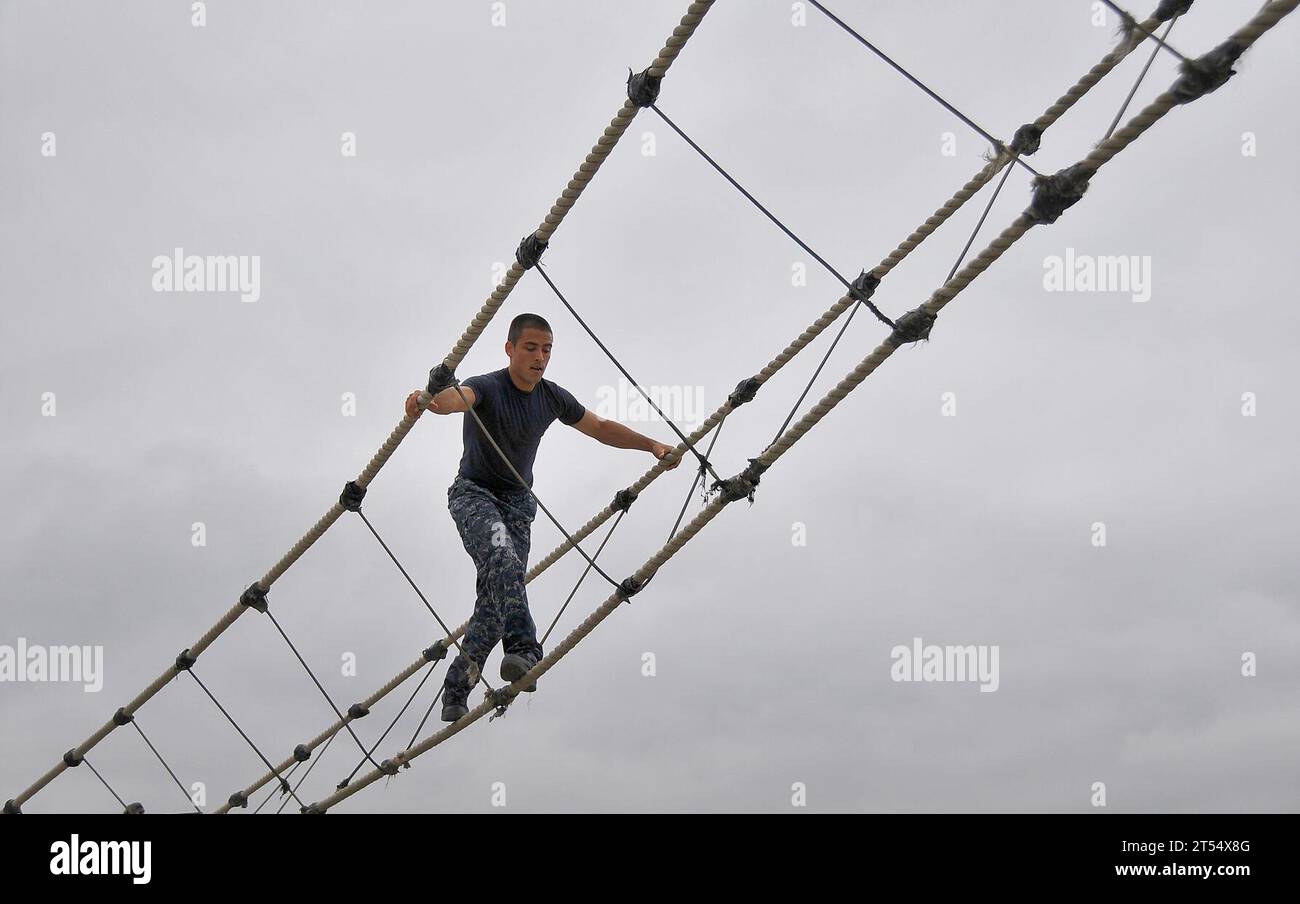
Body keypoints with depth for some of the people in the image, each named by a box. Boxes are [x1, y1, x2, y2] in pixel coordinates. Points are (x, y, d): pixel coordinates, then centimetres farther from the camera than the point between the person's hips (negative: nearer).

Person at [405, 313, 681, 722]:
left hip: (517, 502, 5)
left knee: (495, 599, -1)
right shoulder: (487, 387, -16)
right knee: (502, 556, -36)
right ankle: (524, 651, -47)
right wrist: (428, 401, -64)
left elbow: (600, 428, 15)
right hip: (474, 493, -5)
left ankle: (455, 692, 12)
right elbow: (457, 396, -40)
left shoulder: (553, 397, 1)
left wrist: (653, 446, 9)